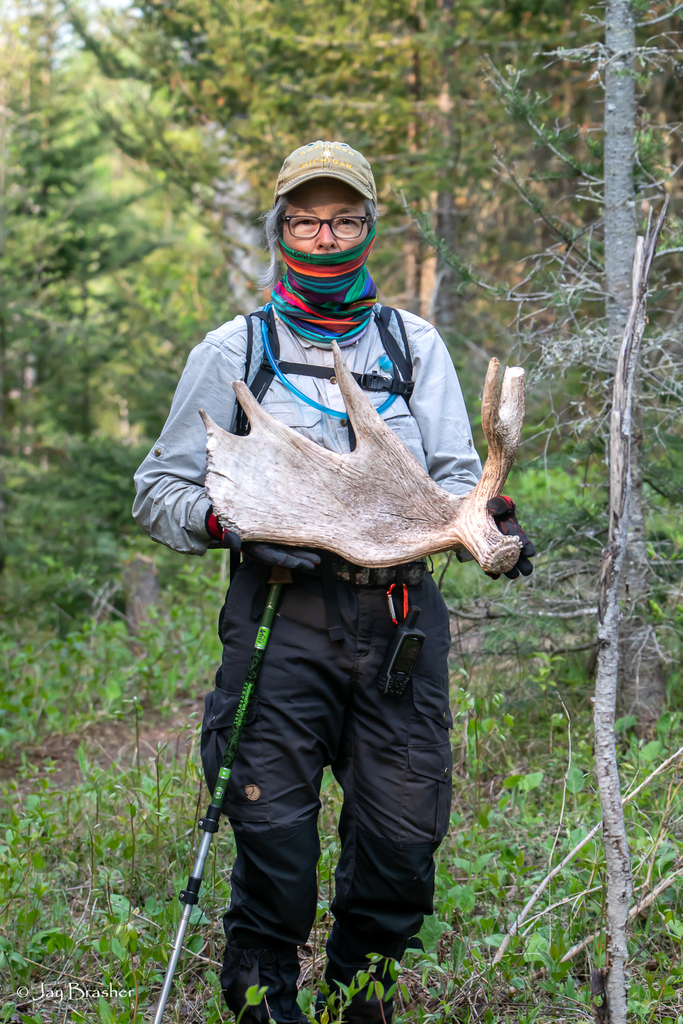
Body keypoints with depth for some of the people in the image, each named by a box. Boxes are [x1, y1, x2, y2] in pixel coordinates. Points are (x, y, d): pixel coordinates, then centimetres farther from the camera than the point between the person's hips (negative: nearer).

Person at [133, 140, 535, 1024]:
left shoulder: (414, 345, 16)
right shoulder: (232, 350, 10)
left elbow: (454, 475, 11)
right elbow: (159, 491, 10)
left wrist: (487, 520, -12)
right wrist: (227, 521, -11)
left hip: (400, 615, 2)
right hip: (281, 618, -2)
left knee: (404, 837, 0)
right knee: (274, 837, -6)